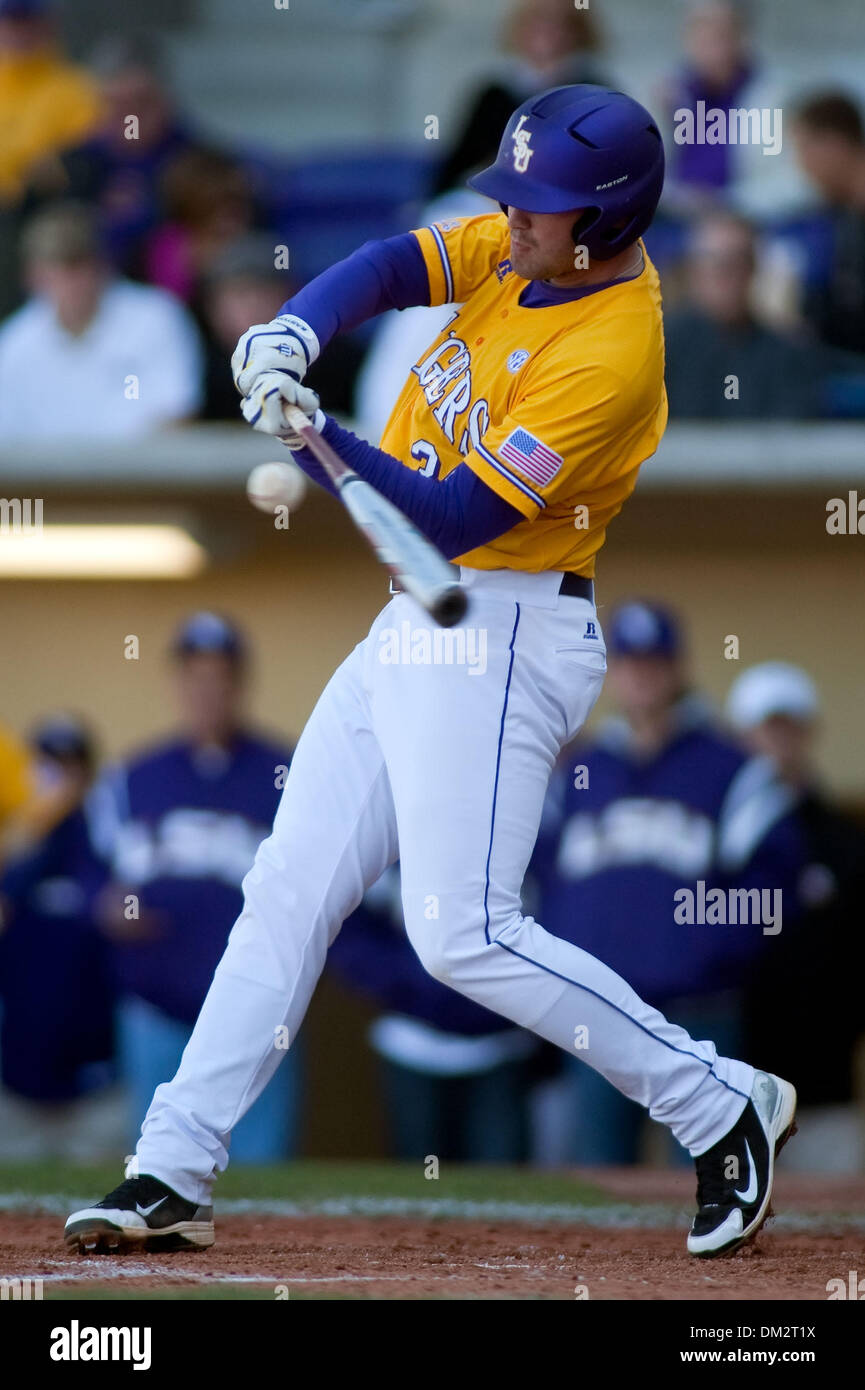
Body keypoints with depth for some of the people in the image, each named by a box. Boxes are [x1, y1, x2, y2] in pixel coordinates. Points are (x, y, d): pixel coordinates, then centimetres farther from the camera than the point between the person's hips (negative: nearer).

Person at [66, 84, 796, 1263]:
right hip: (416, 623, 9)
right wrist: (294, 333, -24)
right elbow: (392, 268, -4)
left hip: (503, 638, -9)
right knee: (288, 891, 7)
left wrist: (319, 442, -33)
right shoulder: (530, 249, 3)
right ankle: (173, 1175, 10)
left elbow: (456, 518, -25)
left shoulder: (611, 352, -23)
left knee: (465, 933, -15)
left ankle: (722, 1109, -4)